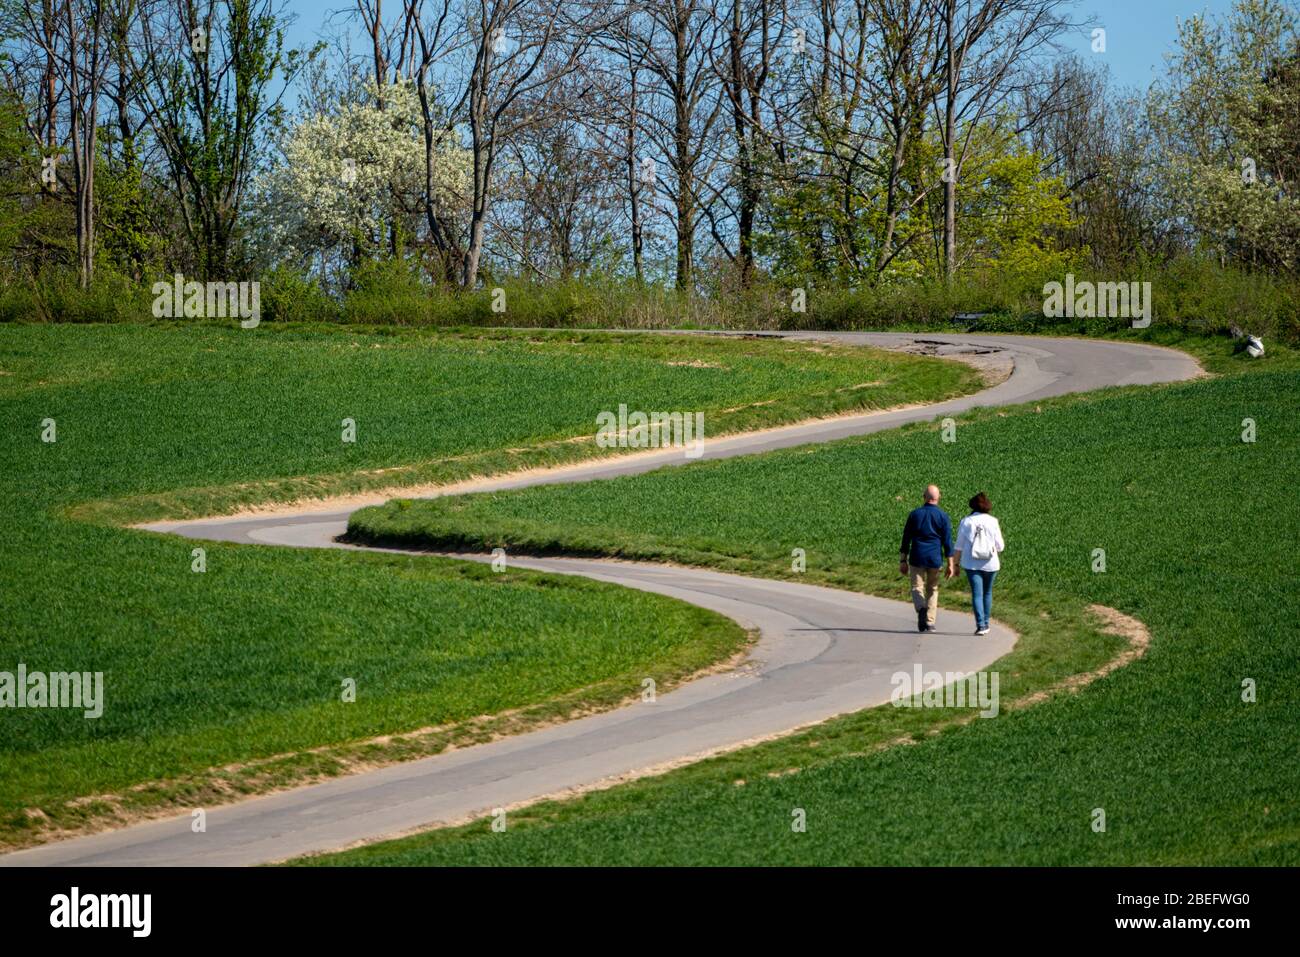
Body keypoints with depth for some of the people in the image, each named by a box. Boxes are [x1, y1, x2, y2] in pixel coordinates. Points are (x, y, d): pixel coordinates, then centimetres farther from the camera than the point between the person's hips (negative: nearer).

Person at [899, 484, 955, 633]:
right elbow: (947, 542, -3)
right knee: (933, 590, 14)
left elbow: (906, 539, 3)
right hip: (935, 559, 0)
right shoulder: (943, 516, -2)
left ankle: (921, 607, -25)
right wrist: (950, 564, 2)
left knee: (917, 588, 5)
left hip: (917, 559, 0)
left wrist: (903, 561, 9)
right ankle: (930, 622, 11)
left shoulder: (914, 514, 1)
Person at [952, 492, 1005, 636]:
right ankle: (985, 624, 23)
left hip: (971, 563, -1)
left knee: (977, 594, -2)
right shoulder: (992, 522, -5)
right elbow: (1000, 546, -2)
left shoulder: (966, 522, -4)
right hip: (990, 564, 1)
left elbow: (959, 546, -3)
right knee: (987, 592, 18)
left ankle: (980, 625, -14)